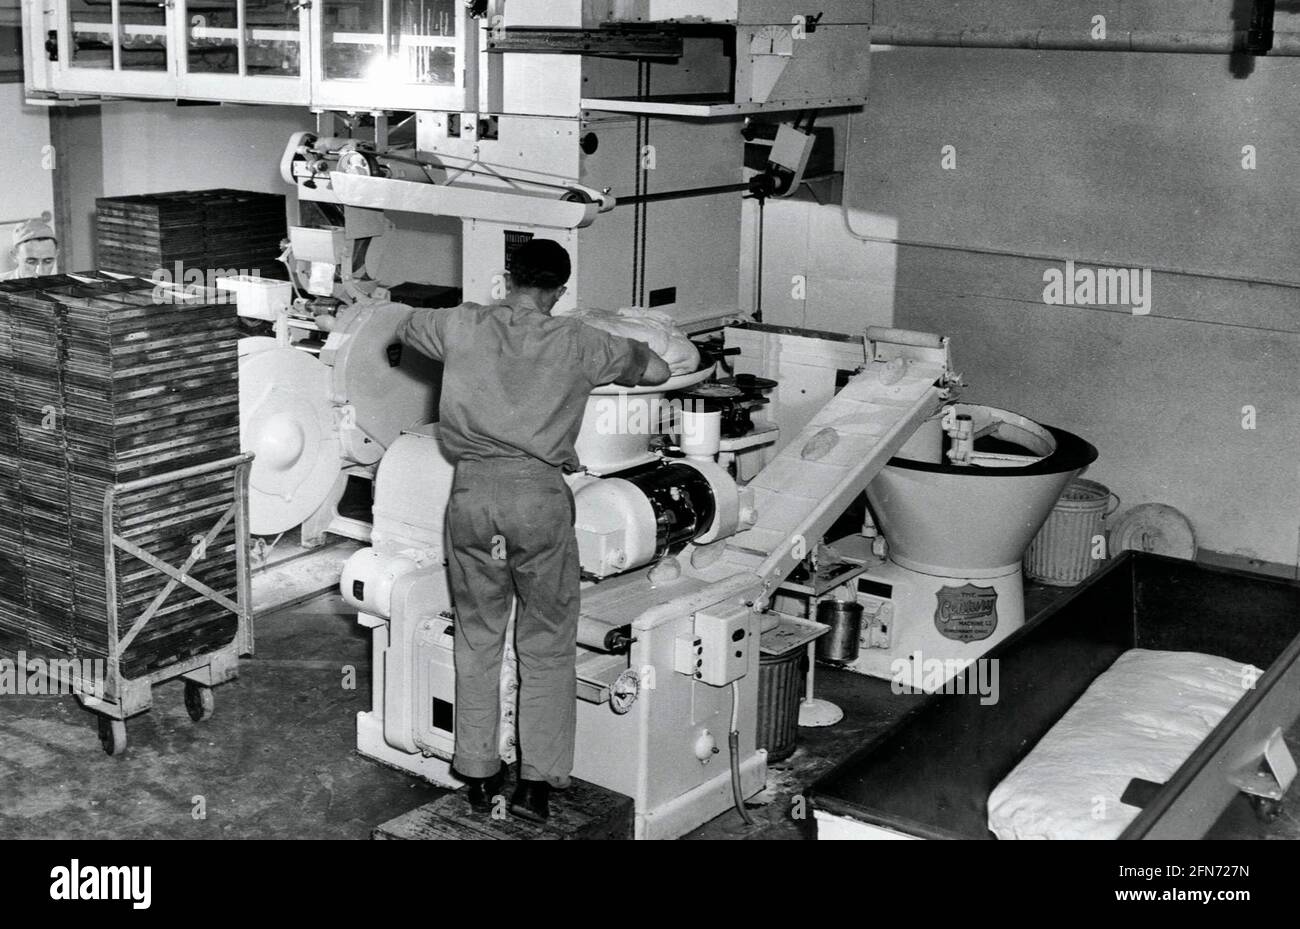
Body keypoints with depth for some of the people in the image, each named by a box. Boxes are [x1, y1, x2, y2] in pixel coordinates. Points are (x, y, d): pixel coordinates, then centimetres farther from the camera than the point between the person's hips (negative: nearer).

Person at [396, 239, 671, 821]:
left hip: (472, 493, 2)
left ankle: (478, 774, 23)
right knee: (547, 648, 10)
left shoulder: (461, 327, 4)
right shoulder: (577, 343, 0)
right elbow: (656, 370, 11)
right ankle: (536, 782, 10)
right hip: (539, 495, -2)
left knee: (477, 640, 15)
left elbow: (405, 330, 25)